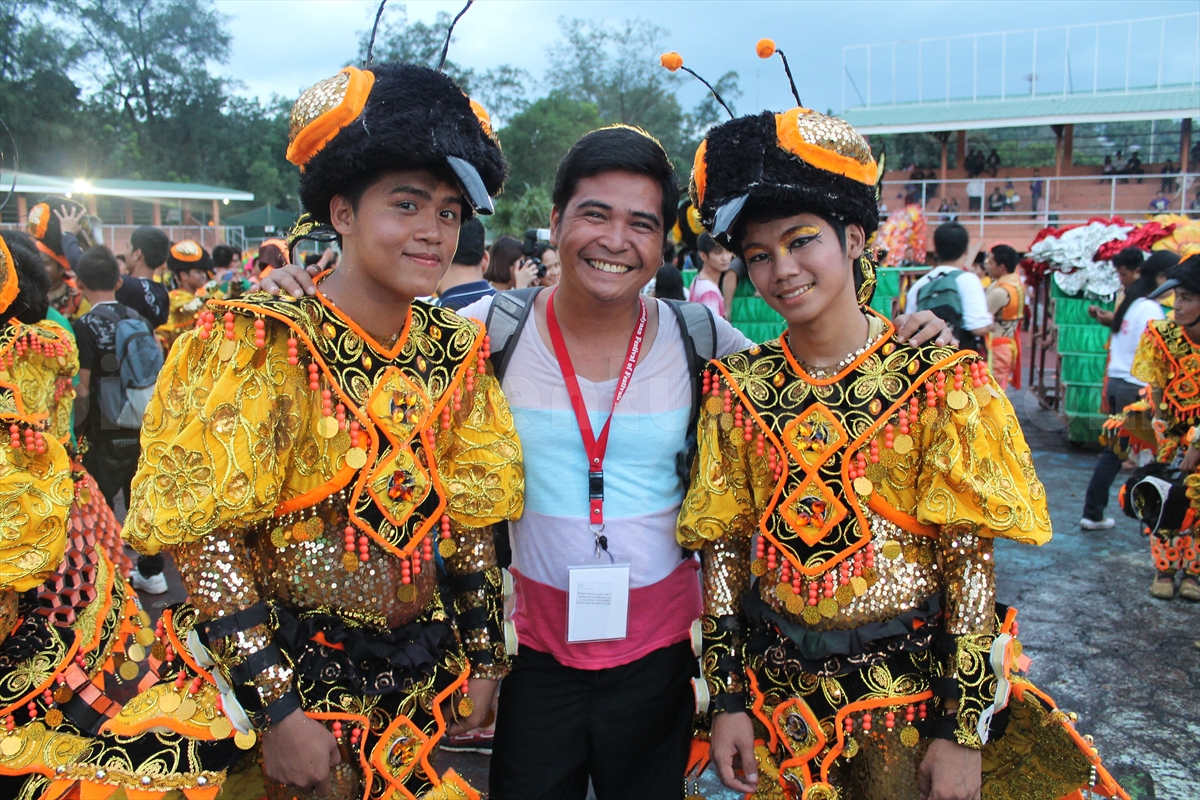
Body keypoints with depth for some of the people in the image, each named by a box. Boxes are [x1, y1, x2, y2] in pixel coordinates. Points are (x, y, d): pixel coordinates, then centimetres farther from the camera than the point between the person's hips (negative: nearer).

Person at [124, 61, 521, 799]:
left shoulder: (455, 350, -4)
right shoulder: (266, 346, -19)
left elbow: (469, 517, 3)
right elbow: (207, 537, -18)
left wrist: (485, 655, 4)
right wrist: (275, 711, -19)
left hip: (427, 678, 5)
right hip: (303, 678, -4)